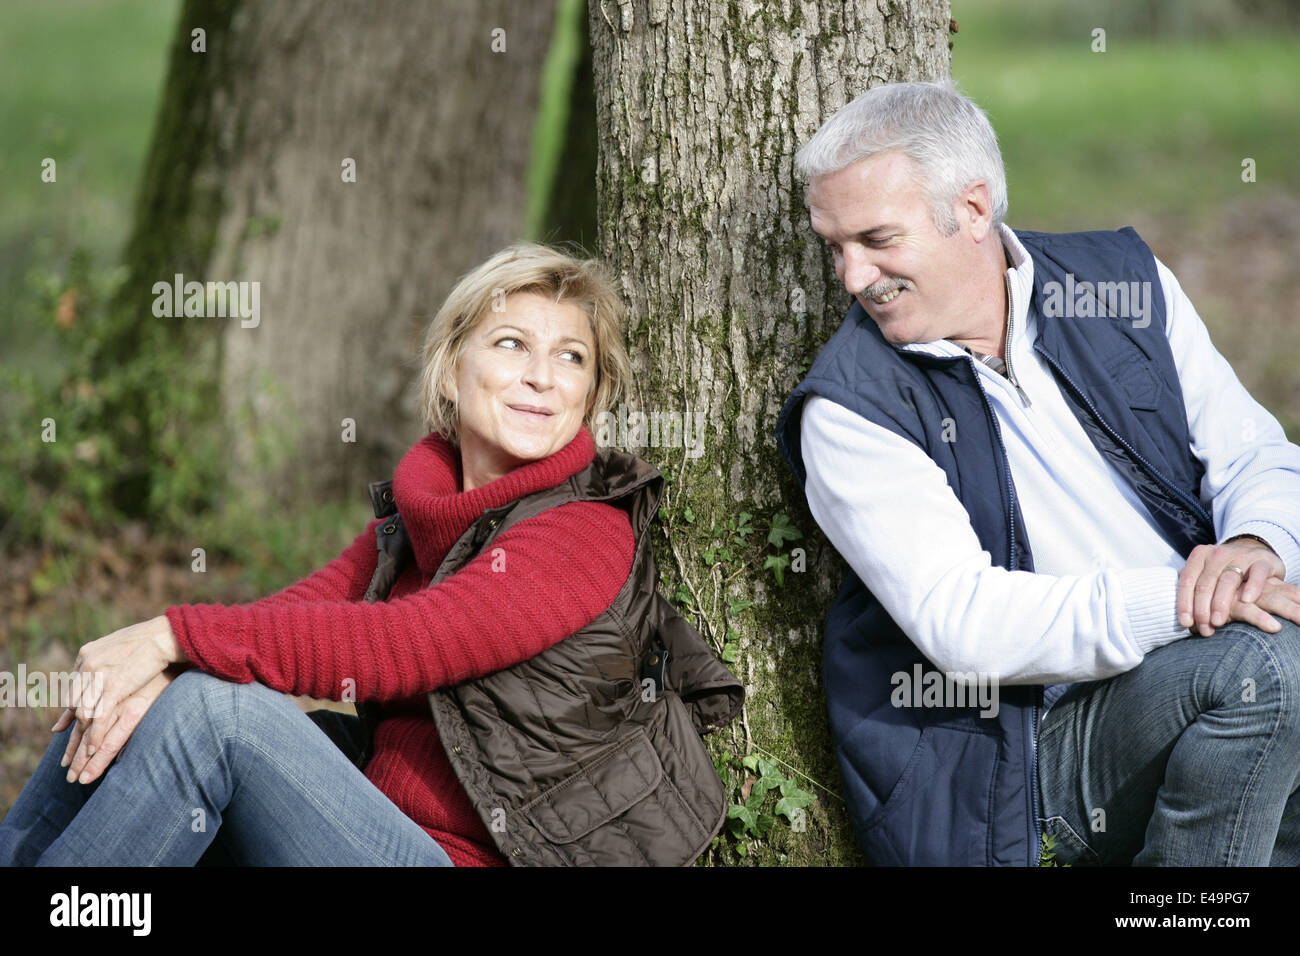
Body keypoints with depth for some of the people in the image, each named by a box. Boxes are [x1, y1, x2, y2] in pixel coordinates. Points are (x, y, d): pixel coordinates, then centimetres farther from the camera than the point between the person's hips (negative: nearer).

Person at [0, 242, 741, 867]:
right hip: (378, 814, 7)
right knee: (121, 708, -5)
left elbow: (396, 644, -22)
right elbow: (304, 608, -2)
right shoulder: (416, 508, 12)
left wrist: (177, 635, -23)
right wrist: (157, 670, -22)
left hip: (462, 853, -7)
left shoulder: (589, 532, -13)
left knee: (215, 705, -23)